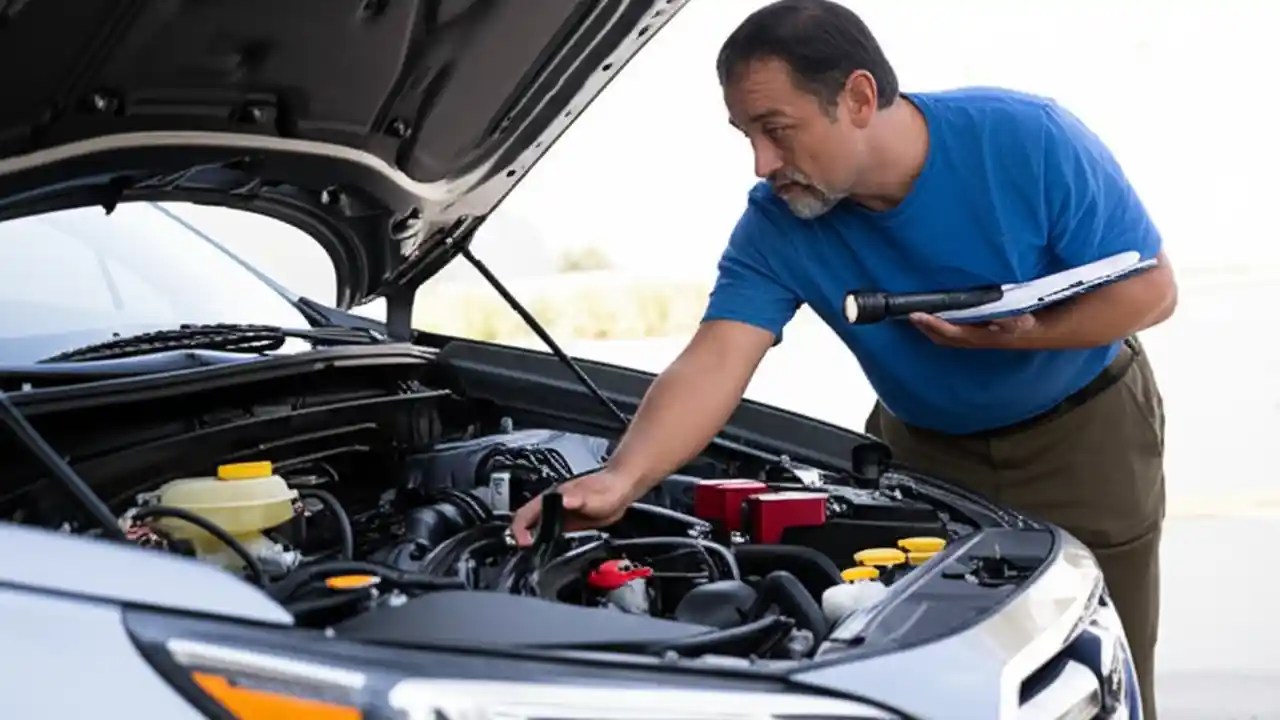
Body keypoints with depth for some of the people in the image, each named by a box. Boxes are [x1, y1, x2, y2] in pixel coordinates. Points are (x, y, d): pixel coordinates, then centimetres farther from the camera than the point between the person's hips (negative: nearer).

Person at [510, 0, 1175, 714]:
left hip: (1083, 435, -2)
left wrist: (1024, 334, -35)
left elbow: (1151, 288, -18)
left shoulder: (1028, 139, -26)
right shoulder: (776, 228, -20)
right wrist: (623, 478, -48)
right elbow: (714, 362, -31)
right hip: (926, 449, 2)